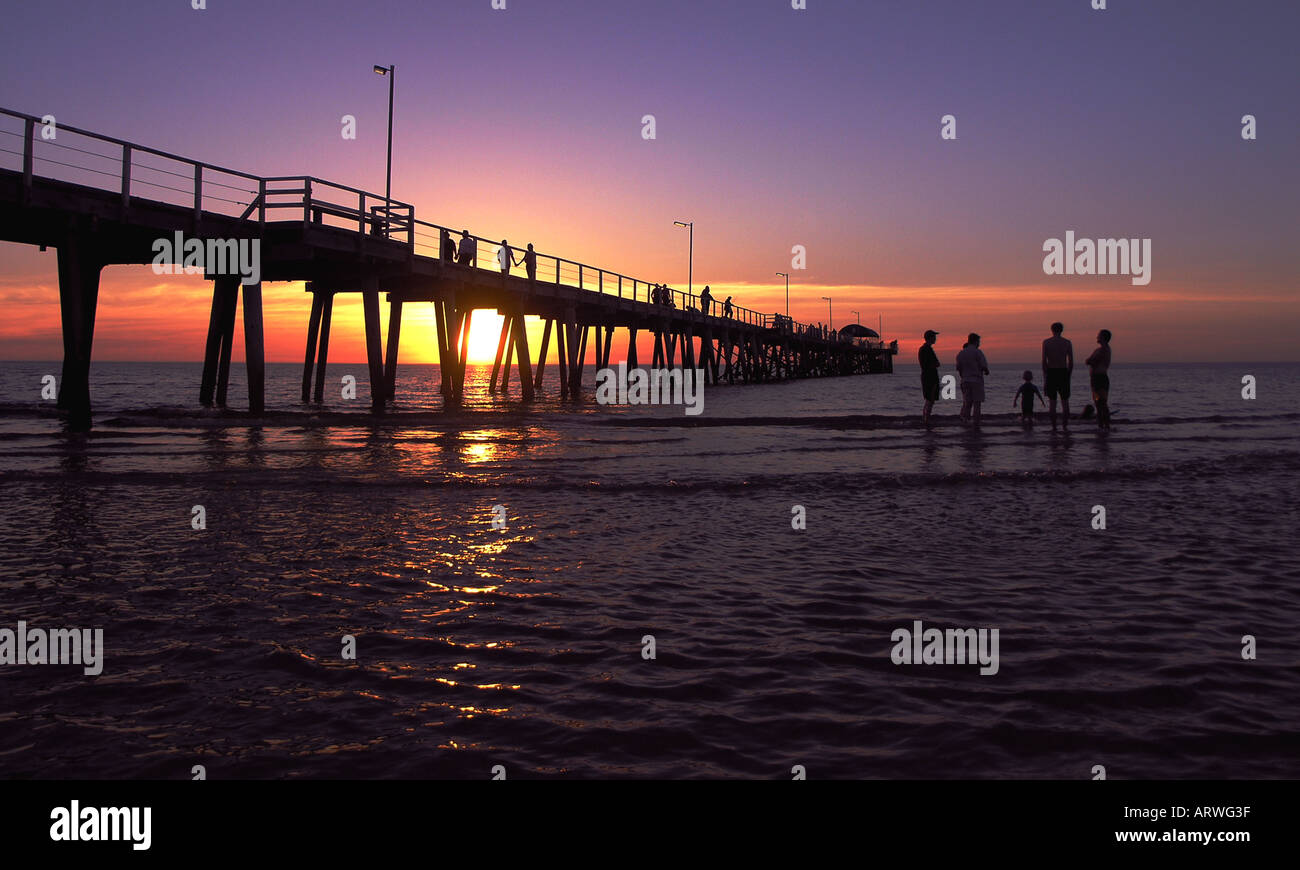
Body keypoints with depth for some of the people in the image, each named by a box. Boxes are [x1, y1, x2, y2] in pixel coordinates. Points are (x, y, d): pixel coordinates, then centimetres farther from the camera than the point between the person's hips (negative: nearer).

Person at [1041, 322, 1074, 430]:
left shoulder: (1046, 342, -1)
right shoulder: (1067, 342, 2)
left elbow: (1044, 361, -5)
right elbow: (1071, 361, 0)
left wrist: (1045, 376, 0)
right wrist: (1068, 375, 10)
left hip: (1051, 372, -1)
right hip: (1063, 372, 1)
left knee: (1052, 401, 3)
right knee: (1065, 401, 9)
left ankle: (1054, 426, 1)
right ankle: (1065, 424, 6)